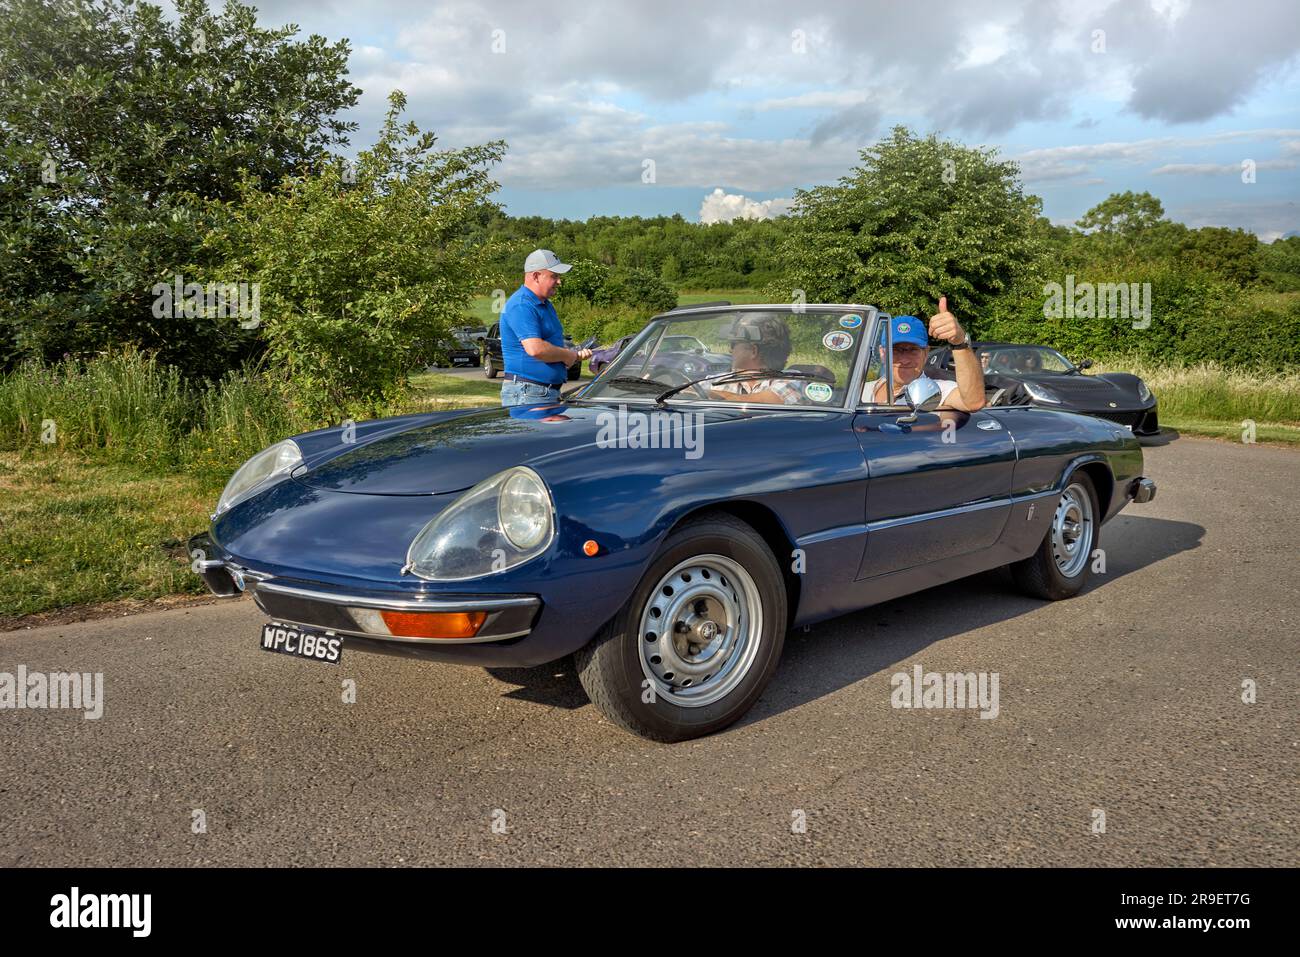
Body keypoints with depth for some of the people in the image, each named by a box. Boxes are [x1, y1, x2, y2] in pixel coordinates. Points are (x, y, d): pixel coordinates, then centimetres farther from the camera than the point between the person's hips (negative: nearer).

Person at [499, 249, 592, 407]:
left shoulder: (546, 305, 19)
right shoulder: (521, 305, -16)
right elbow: (535, 349, -28)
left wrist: (575, 355, 11)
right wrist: (567, 355, -13)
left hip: (550, 393, 10)